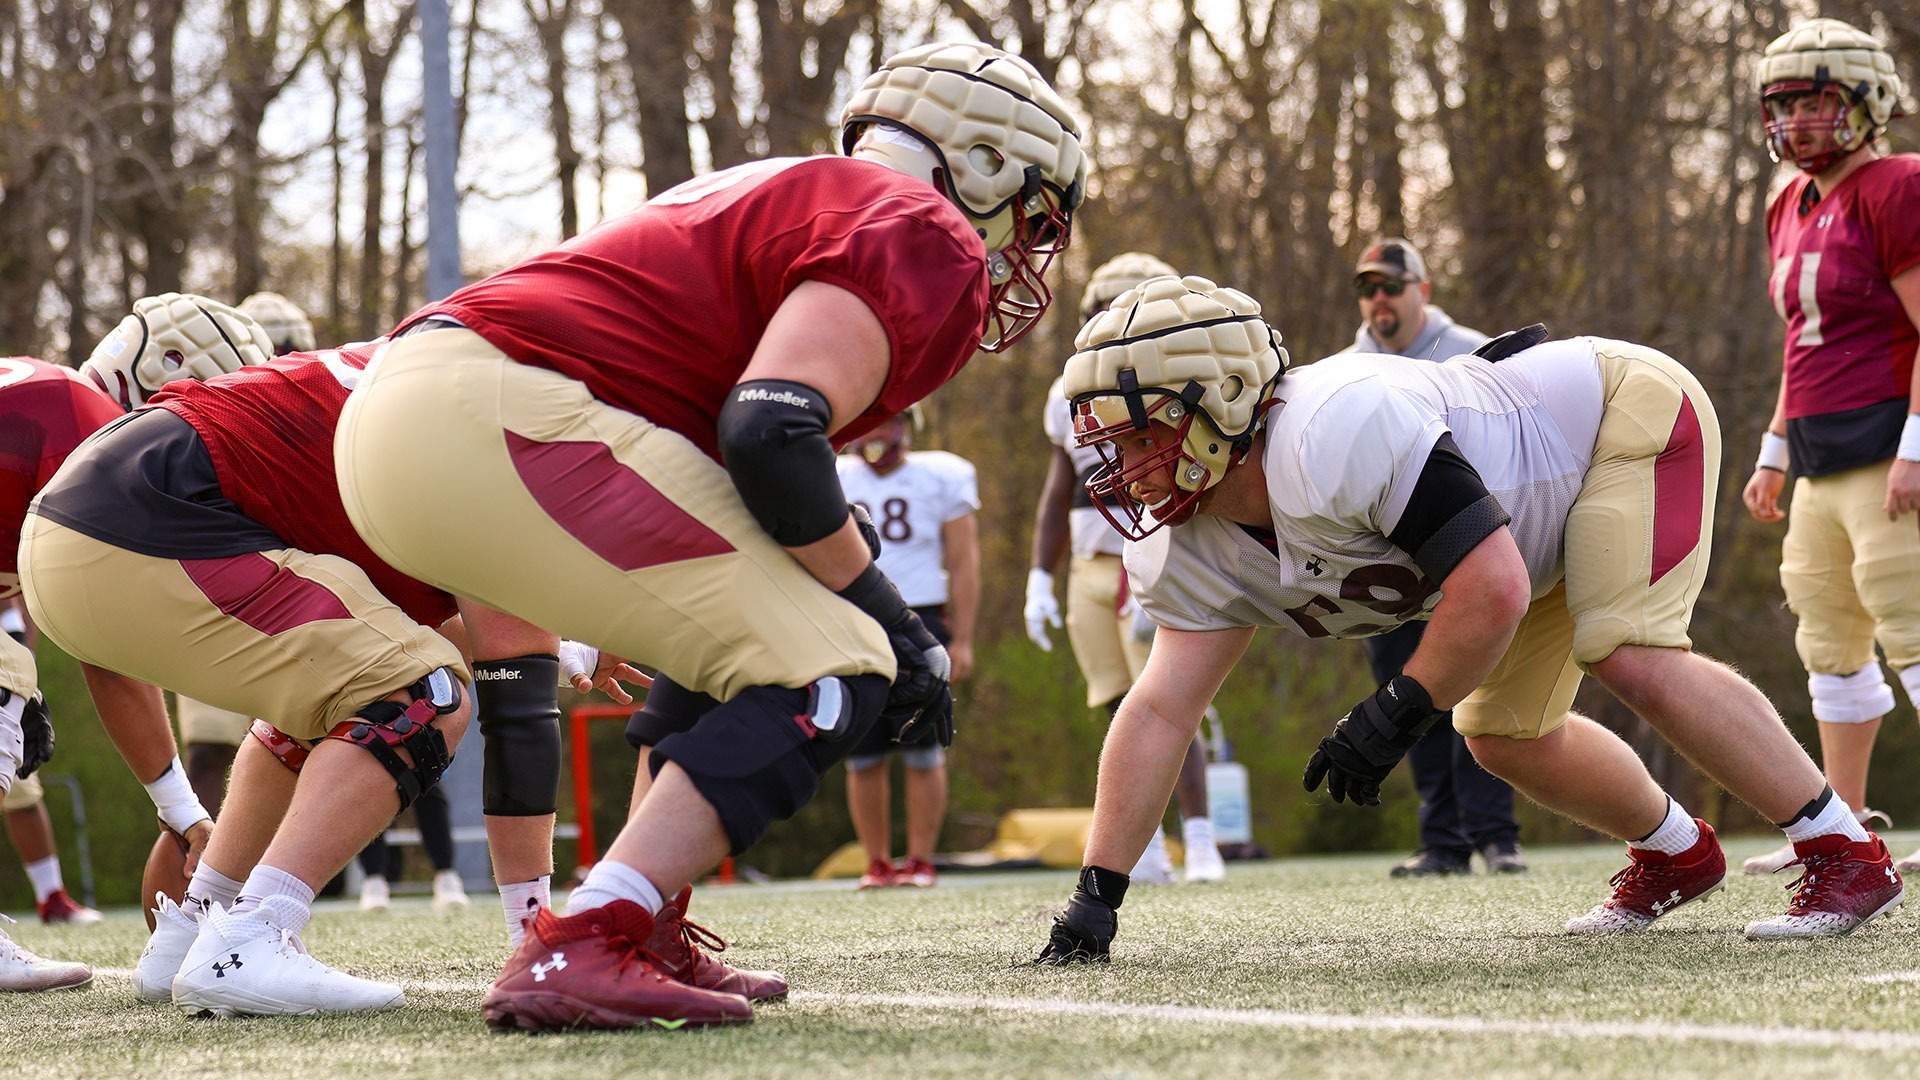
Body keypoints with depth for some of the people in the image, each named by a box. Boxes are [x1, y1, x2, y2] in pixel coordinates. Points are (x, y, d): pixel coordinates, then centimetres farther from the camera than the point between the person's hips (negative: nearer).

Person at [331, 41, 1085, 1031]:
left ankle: (652, 941, 21)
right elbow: (772, 430, -15)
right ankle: (574, 953, -18)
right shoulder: (924, 240, 0)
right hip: (498, 422, -10)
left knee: (731, 626, 25)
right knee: (827, 672, -8)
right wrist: (882, 616, -3)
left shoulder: (791, 199, 30)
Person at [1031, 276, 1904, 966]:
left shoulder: (1334, 436, -40)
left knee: (1631, 658, -27)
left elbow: (1494, 588, -38)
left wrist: (1395, 716, -29)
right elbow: (1160, 709, -13)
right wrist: (1097, 894, -19)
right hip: (1551, 512, 9)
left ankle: (1847, 857, -15)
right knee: (1504, 737, 11)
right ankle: (1676, 855, 35)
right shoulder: (1196, 554, -12)